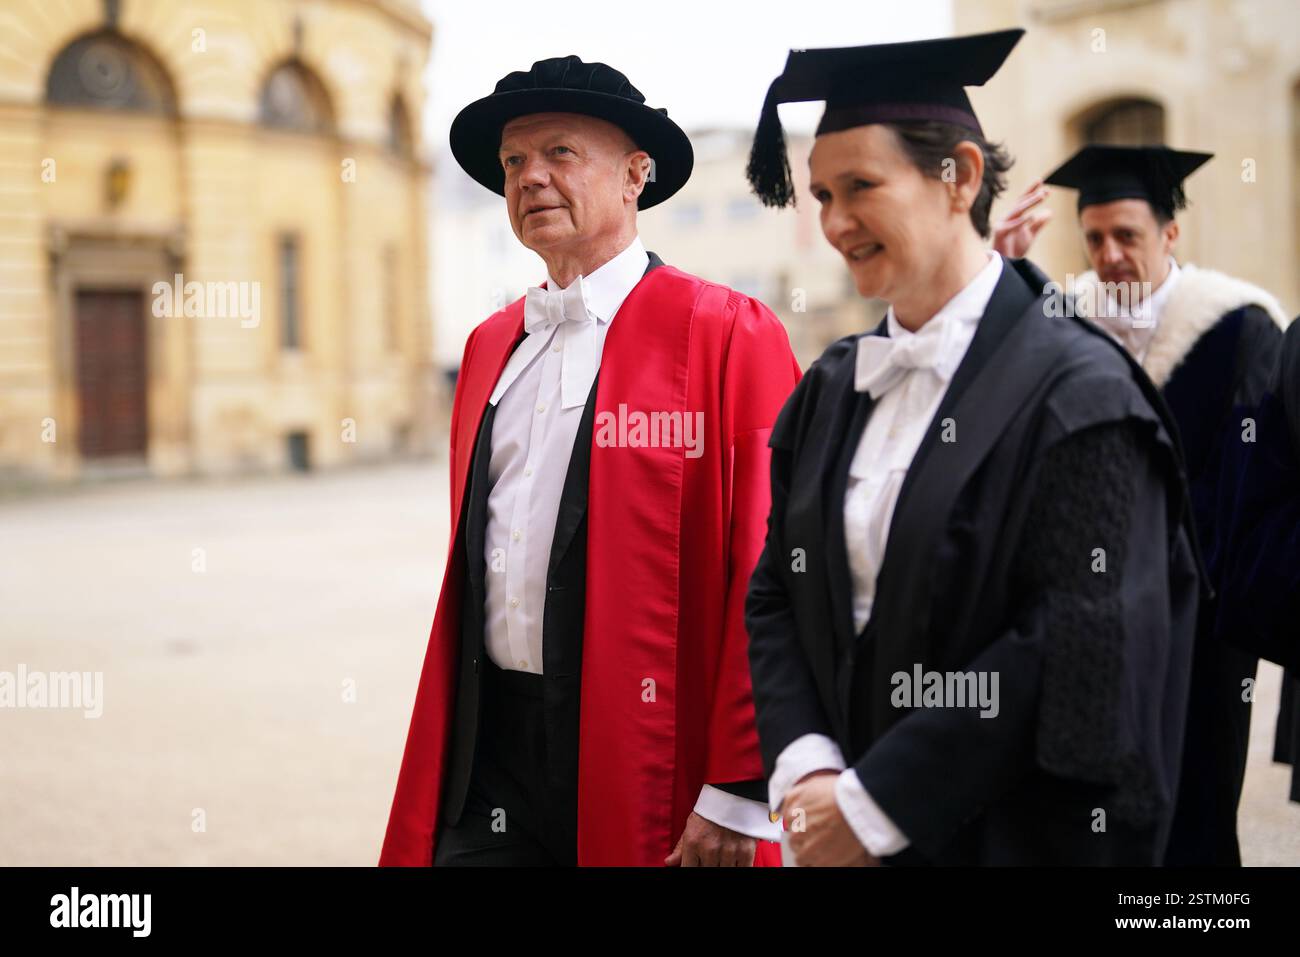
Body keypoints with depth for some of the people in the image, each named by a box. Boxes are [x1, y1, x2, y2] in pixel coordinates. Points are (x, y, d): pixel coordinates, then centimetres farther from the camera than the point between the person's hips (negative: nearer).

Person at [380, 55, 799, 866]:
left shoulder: (728, 335, -8)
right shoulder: (491, 344, 12)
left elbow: (769, 578, -12)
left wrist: (738, 793, -13)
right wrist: (440, 757, 16)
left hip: (650, 762, -5)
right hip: (488, 751, 5)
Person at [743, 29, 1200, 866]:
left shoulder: (1076, 391, -14)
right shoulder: (833, 389, 5)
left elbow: (1083, 649, -19)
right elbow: (775, 596, 5)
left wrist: (874, 804, -18)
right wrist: (805, 767, -12)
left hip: (1015, 836, -5)